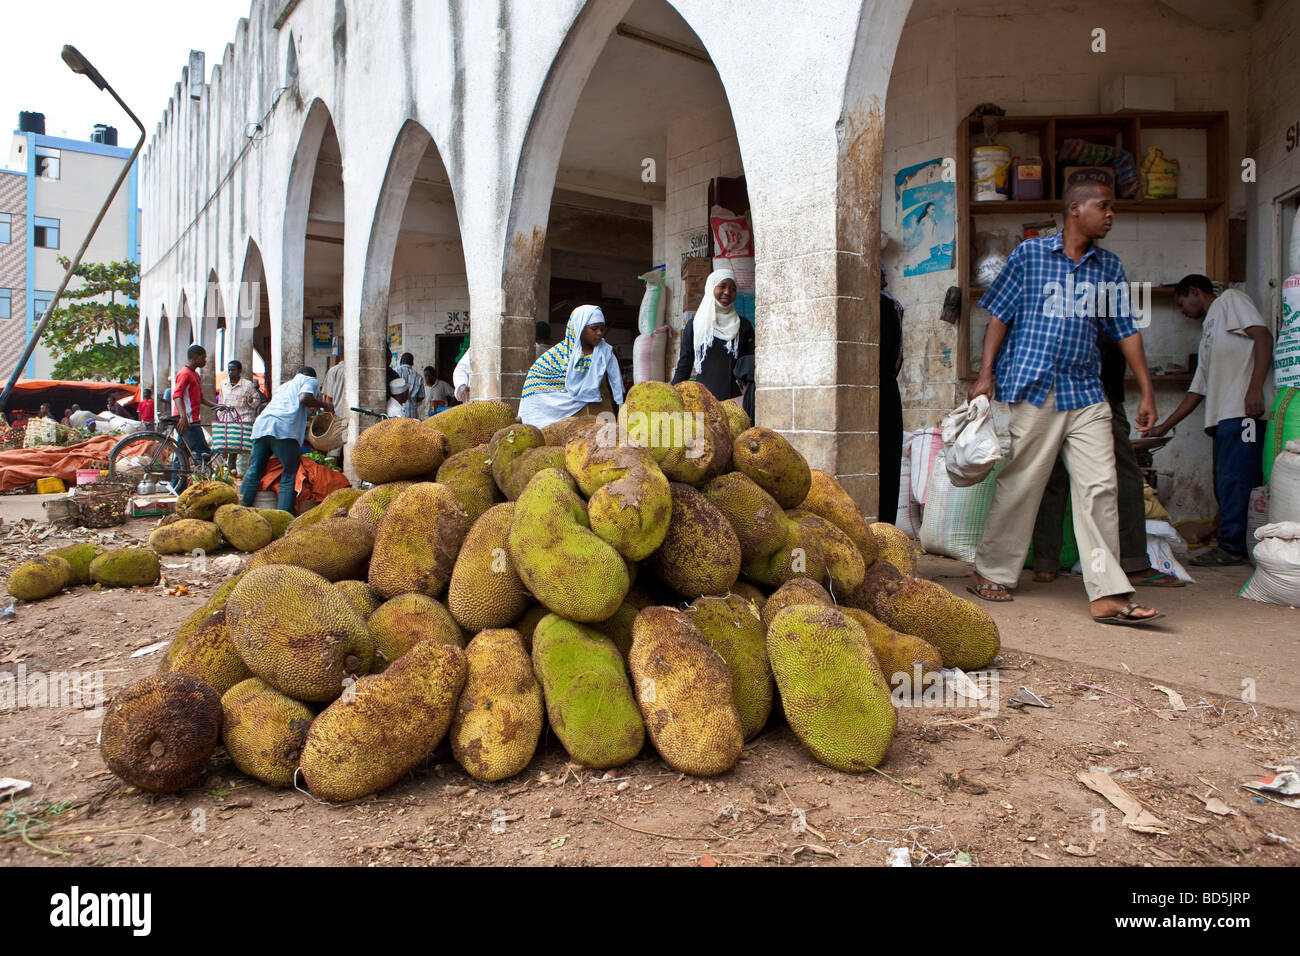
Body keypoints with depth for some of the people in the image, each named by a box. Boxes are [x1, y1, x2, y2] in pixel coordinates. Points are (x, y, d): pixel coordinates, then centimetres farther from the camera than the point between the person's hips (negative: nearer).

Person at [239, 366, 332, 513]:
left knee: (253, 471, 10)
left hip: (262, 424, 6)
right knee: (289, 475, -2)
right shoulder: (311, 381, 16)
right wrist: (325, 405, 9)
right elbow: (305, 398, -5)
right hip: (285, 429, -6)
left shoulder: (284, 385, 37)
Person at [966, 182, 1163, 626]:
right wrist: (986, 373, -5)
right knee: (1018, 484, 2)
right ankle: (991, 573, 19)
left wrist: (1147, 391, 11)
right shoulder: (1030, 253, 4)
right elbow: (1000, 315, 4)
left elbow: (1126, 330, 15)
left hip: (1085, 391, 4)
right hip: (1031, 386, -4)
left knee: (1099, 488, -4)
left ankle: (1109, 595, -2)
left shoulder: (1110, 266, 15)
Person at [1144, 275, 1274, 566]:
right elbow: (1197, 390, 30)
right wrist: (1164, 427, 28)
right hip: (1223, 415, 9)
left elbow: (1263, 337, -8)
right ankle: (1232, 544, 11)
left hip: (1243, 411, -9)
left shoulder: (1230, 299, 9)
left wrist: (1255, 387, -19)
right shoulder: (1208, 332, 32)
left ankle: (1231, 546, -6)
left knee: (1234, 479, -9)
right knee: (1225, 484, 7)